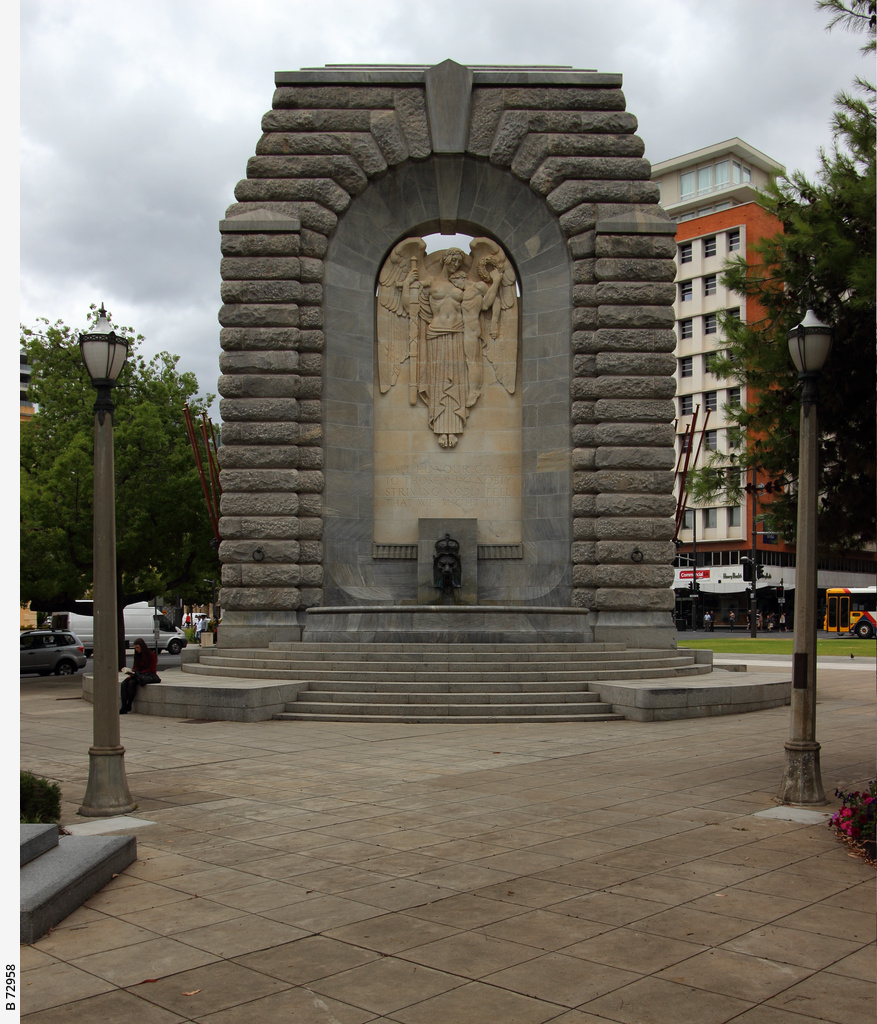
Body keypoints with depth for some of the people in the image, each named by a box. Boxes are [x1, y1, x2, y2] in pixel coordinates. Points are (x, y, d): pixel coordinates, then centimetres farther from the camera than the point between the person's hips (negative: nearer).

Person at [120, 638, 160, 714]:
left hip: (148, 676, -7)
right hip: (137, 675, 7)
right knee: (124, 683, -22)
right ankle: (124, 707, -29)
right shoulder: (138, 655, 16)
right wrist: (132, 672, -6)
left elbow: (152, 670, -9)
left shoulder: (151, 655, -6)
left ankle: (129, 706, -21)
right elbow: (135, 668, 19)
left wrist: (136, 673, -16)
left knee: (131, 683, -32)